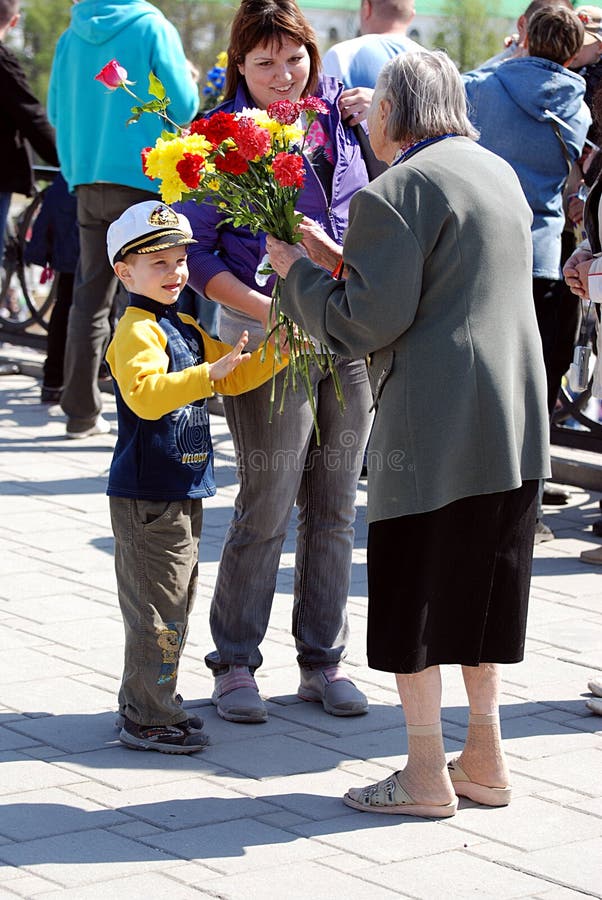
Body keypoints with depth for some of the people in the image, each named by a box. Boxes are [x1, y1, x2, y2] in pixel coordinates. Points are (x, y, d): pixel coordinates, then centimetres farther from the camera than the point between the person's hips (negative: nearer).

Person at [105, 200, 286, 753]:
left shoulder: (185, 329, 15)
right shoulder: (137, 330, -15)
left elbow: (236, 376, 21)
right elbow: (145, 394, -30)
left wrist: (281, 349, 7)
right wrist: (210, 371, -35)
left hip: (183, 491, 10)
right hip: (147, 496, -10)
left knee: (176, 601, 17)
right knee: (157, 607, -5)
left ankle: (149, 703, 28)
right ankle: (147, 719, 2)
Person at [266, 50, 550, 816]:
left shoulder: (395, 192, -14)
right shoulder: (498, 172, 14)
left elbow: (367, 321, -17)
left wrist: (296, 272, -1)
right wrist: (339, 256, 23)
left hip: (435, 425, -8)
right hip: (514, 416, 8)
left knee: (412, 598, 2)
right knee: (481, 588, 17)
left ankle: (425, 776, 7)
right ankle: (484, 761, 23)